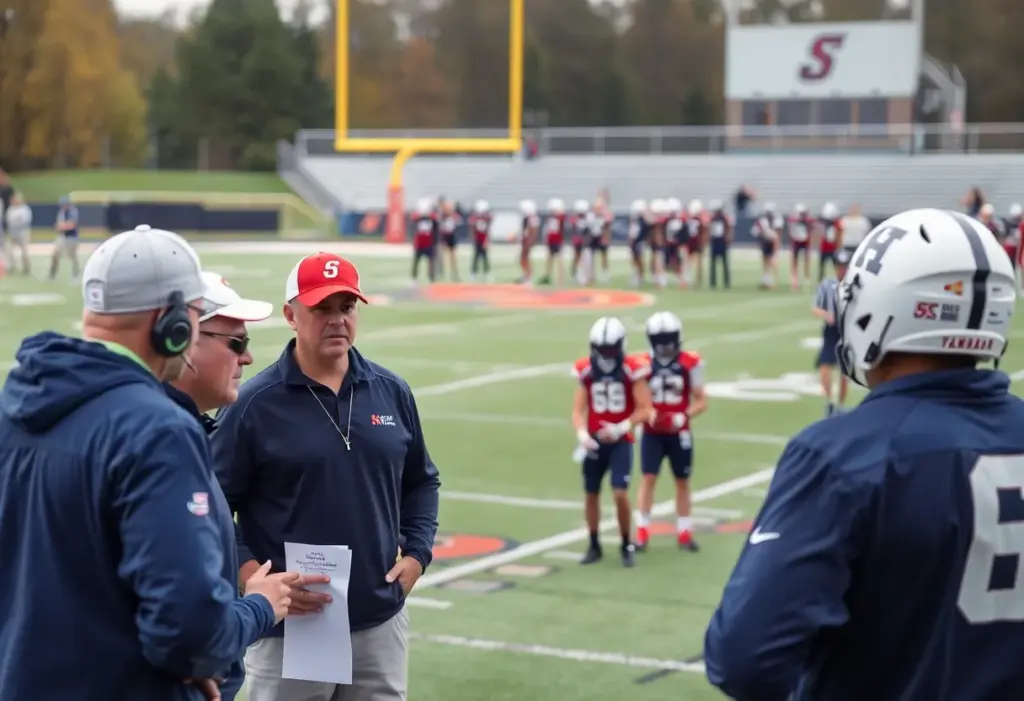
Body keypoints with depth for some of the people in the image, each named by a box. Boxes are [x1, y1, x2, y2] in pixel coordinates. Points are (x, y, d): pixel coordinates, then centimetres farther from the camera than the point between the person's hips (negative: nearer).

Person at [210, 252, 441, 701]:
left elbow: (421, 481, 18)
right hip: (287, 629, -4)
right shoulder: (253, 404, -8)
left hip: (380, 622, 4)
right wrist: (255, 578, -17)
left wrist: (417, 553, 5)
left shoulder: (392, 392, 6)